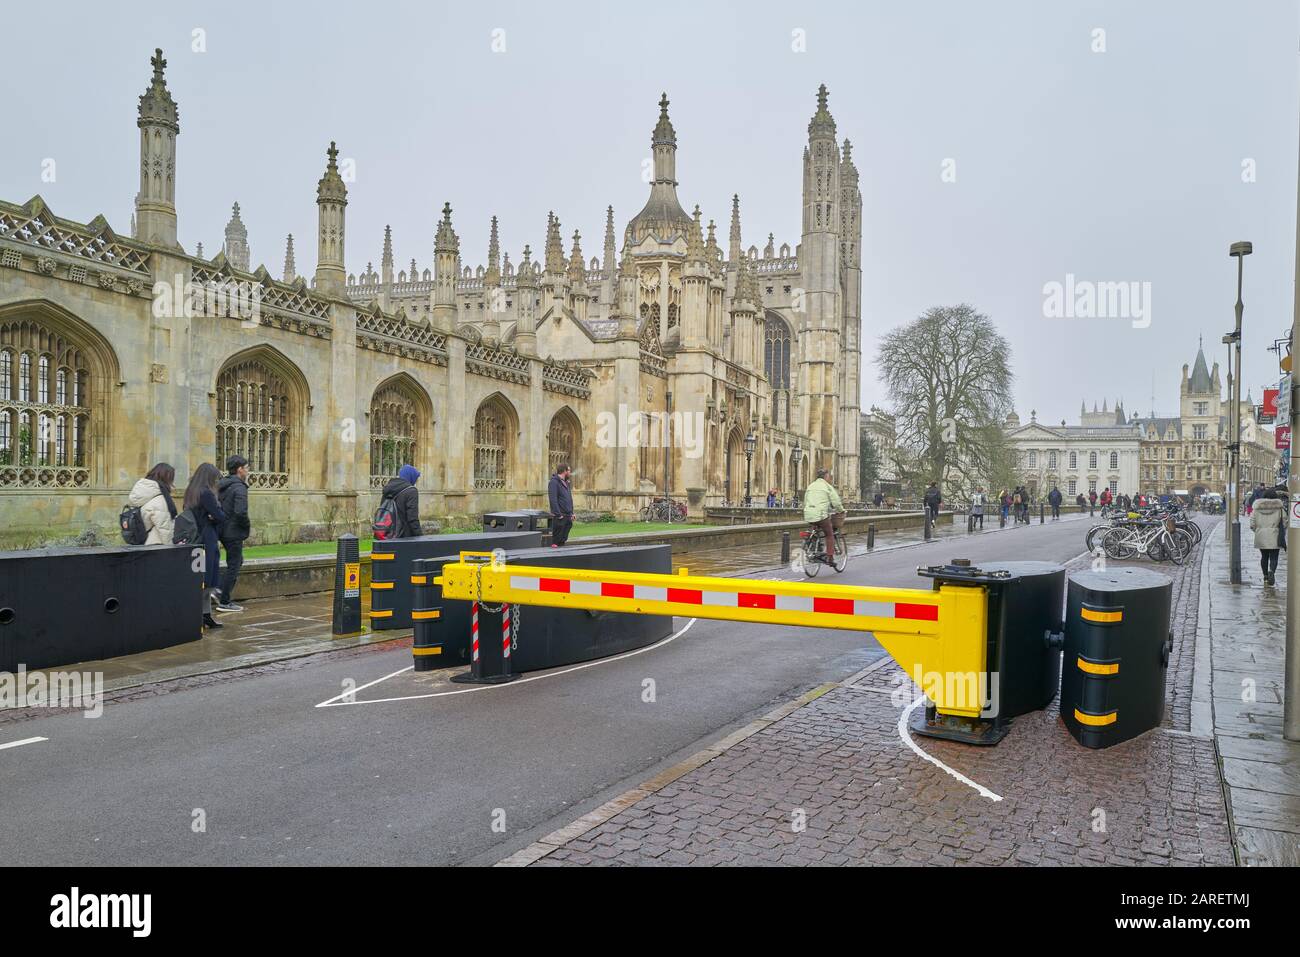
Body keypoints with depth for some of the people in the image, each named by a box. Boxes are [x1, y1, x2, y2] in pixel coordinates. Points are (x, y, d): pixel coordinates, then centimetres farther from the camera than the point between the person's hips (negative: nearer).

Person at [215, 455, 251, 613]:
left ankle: (220, 592, 17)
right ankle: (224, 602, 8)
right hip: (234, 533, -9)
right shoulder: (239, 488, -18)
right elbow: (241, 512, -28)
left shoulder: (222, 486, 10)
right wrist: (248, 526, -12)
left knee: (237, 562, 22)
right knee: (233, 566, 2)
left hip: (223, 531, 9)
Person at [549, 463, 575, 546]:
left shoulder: (566, 482, 17)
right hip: (559, 517, -9)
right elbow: (553, 500, -19)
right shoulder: (554, 482, -11)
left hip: (568, 517, 9)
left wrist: (571, 513, 14)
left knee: (563, 540, 13)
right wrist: (558, 514, -22)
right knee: (556, 542, -4)